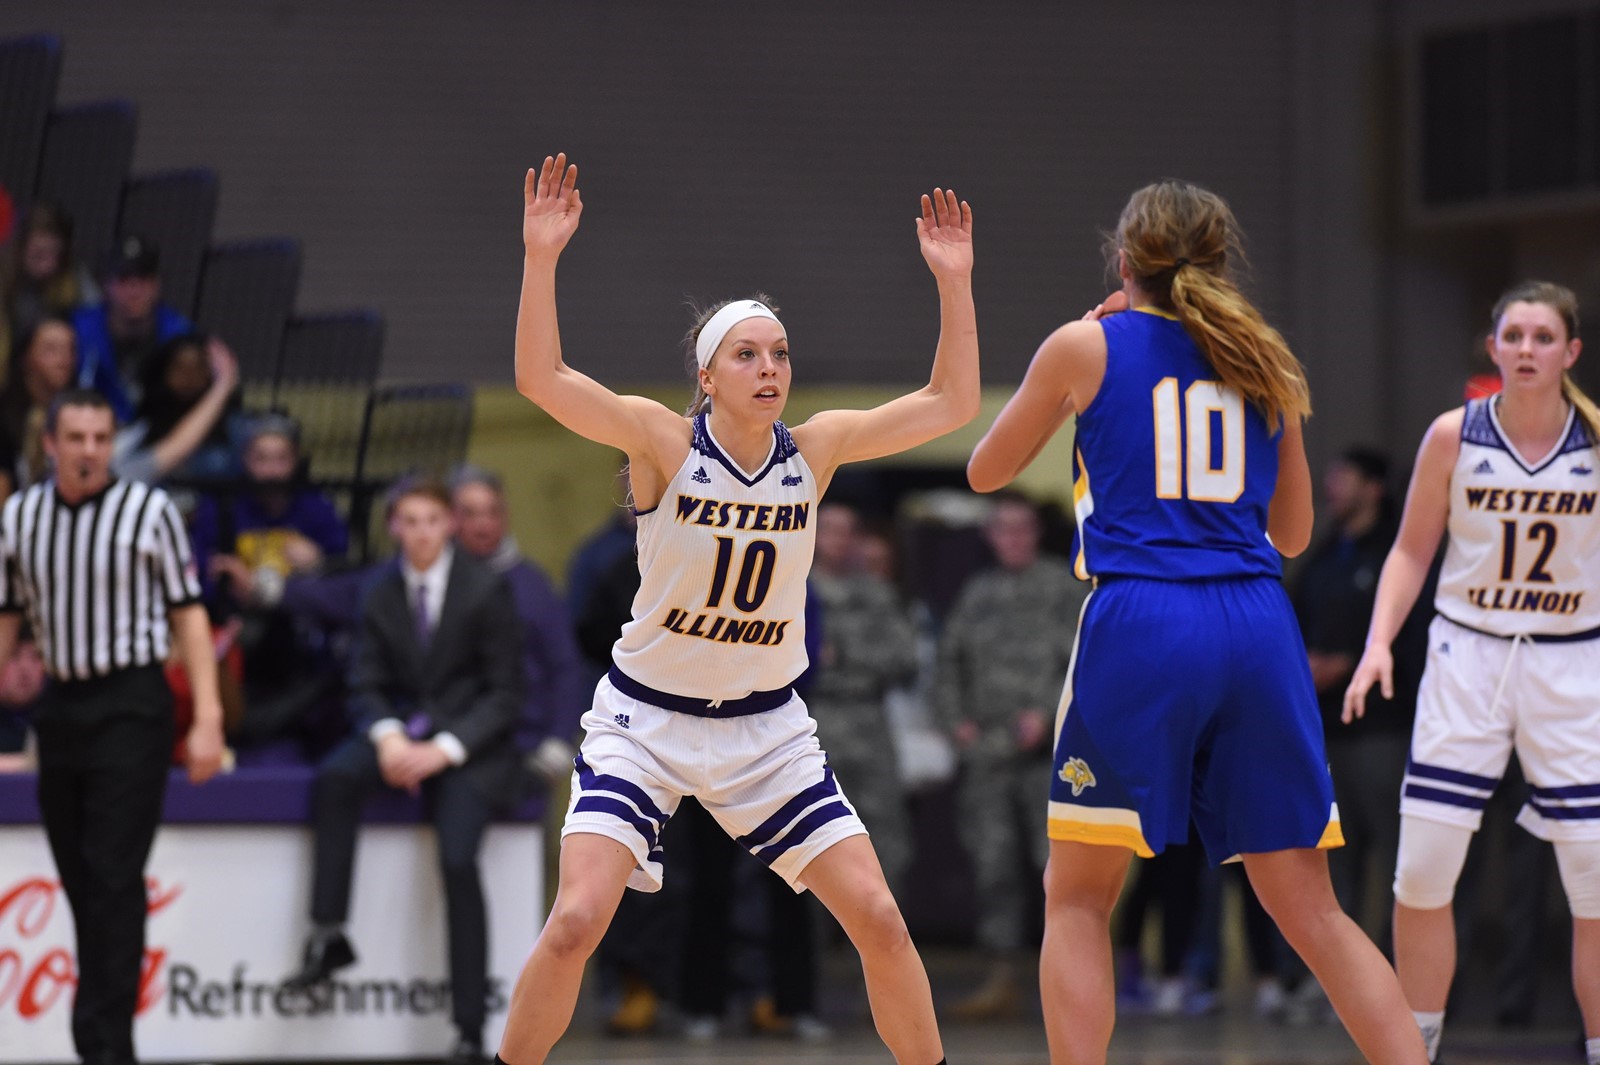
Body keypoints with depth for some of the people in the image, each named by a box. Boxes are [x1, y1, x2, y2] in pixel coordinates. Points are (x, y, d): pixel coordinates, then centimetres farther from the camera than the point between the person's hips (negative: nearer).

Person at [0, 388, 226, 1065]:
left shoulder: (148, 510, -4)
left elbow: (188, 614, -3)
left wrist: (207, 720, -8)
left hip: (130, 704, -4)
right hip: (60, 706, 4)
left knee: (114, 877, -11)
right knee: (79, 881, 8)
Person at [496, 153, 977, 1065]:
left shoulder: (815, 449, -4)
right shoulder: (664, 441, -14)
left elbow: (951, 403, -3)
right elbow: (543, 380, -28)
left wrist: (955, 281, -13)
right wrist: (542, 259, -39)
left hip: (767, 725, 3)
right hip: (645, 717, -3)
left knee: (879, 919, -4)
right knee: (577, 921, -18)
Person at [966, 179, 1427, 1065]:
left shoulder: (1086, 348, 4)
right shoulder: (1264, 361, 15)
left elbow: (986, 471, 18)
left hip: (1139, 626, -3)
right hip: (1257, 629, 3)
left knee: (1077, 900, 9)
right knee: (1309, 910, 7)